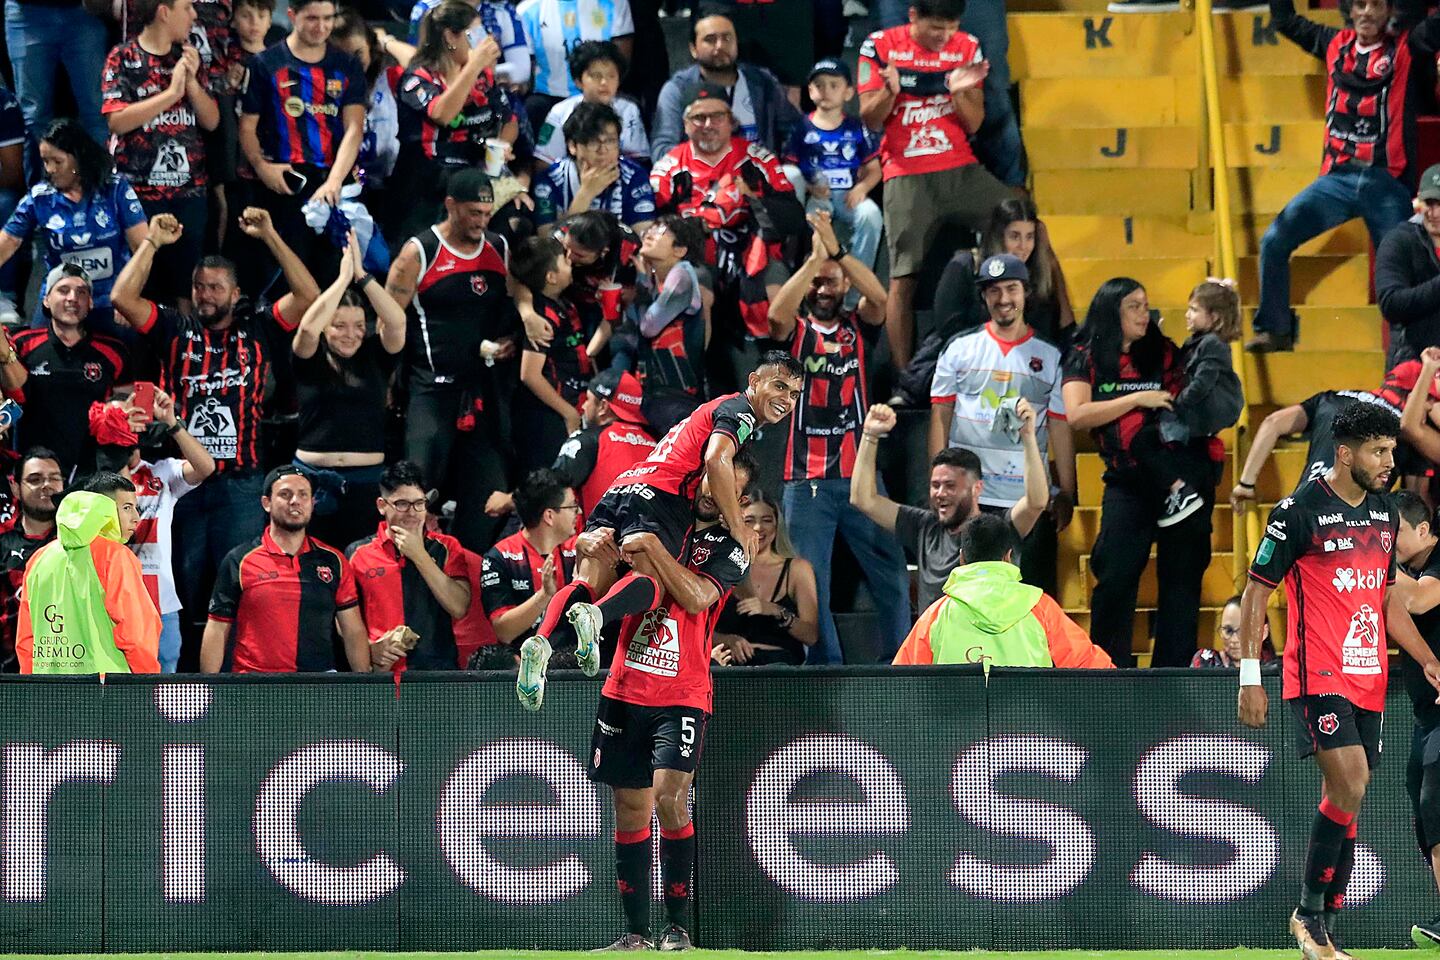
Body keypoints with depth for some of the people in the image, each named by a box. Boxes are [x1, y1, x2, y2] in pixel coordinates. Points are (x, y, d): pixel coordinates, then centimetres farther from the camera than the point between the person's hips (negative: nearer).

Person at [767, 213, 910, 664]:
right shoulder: (795, 330, 6)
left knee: (891, 574, -1)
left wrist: (838, 251, -21)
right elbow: (777, 313, -16)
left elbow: (879, 297, -10)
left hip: (858, 474, 1)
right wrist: (814, 257, -23)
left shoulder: (858, 327, 10)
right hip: (805, 479, -1)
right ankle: (824, 669, 7)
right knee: (809, 584, 0)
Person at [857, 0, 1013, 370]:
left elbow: (974, 125, 7)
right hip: (907, 177, -2)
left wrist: (960, 92, -13)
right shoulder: (880, 46, -1)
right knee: (903, 279, -7)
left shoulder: (966, 49, 5)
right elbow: (870, 120, 1)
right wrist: (890, 91, -20)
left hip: (961, 170, 2)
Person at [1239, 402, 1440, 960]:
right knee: (1349, 786, -19)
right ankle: (1310, 912, -6)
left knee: (1345, 801, 6)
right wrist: (1250, 678, -10)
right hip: (1317, 678, -7)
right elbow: (1257, 593, -6)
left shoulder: (1384, 515, 12)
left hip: (1368, 681, 7)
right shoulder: (1300, 512, -9)